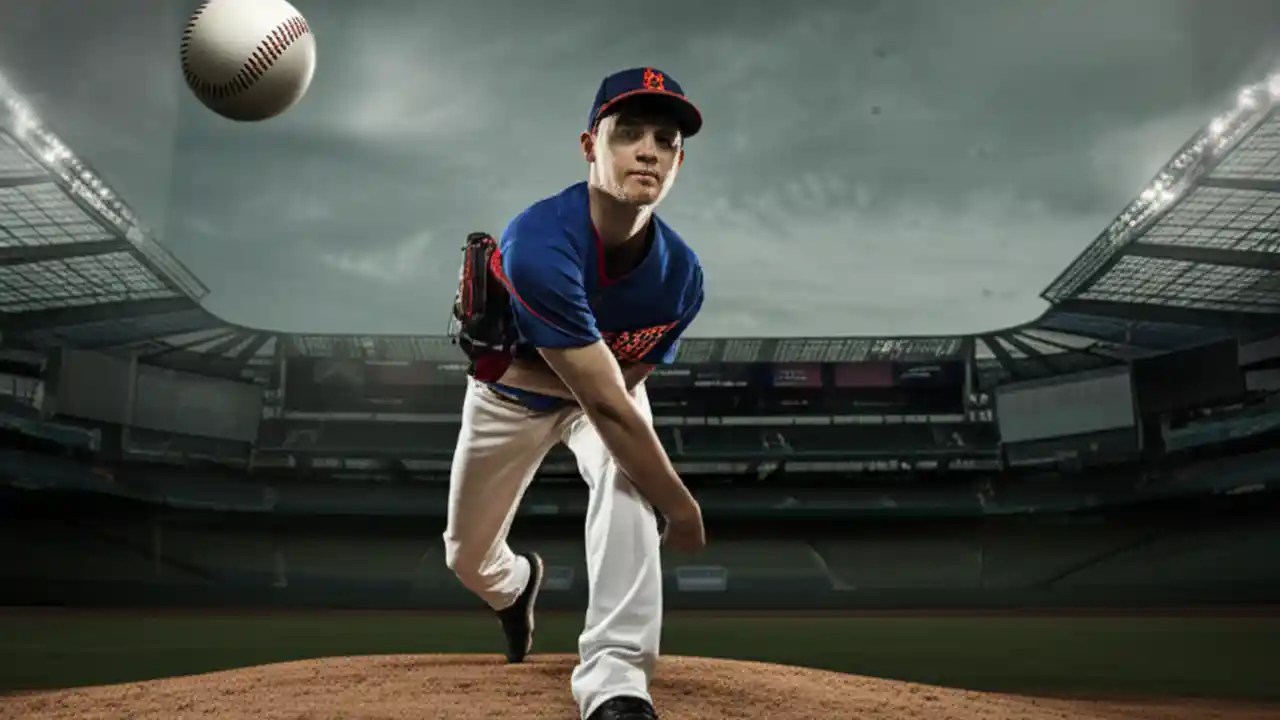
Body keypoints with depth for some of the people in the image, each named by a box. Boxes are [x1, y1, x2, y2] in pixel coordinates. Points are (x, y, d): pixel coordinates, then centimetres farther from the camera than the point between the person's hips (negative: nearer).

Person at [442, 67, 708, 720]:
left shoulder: (681, 275, -28)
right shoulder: (539, 245, -42)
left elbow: (624, 381, -23)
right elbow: (605, 407, -42)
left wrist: (506, 355, -35)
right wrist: (680, 506, -36)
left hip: (611, 384, 1)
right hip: (506, 398, -1)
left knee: (624, 474, -34)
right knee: (467, 559, 13)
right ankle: (518, 581, 54)